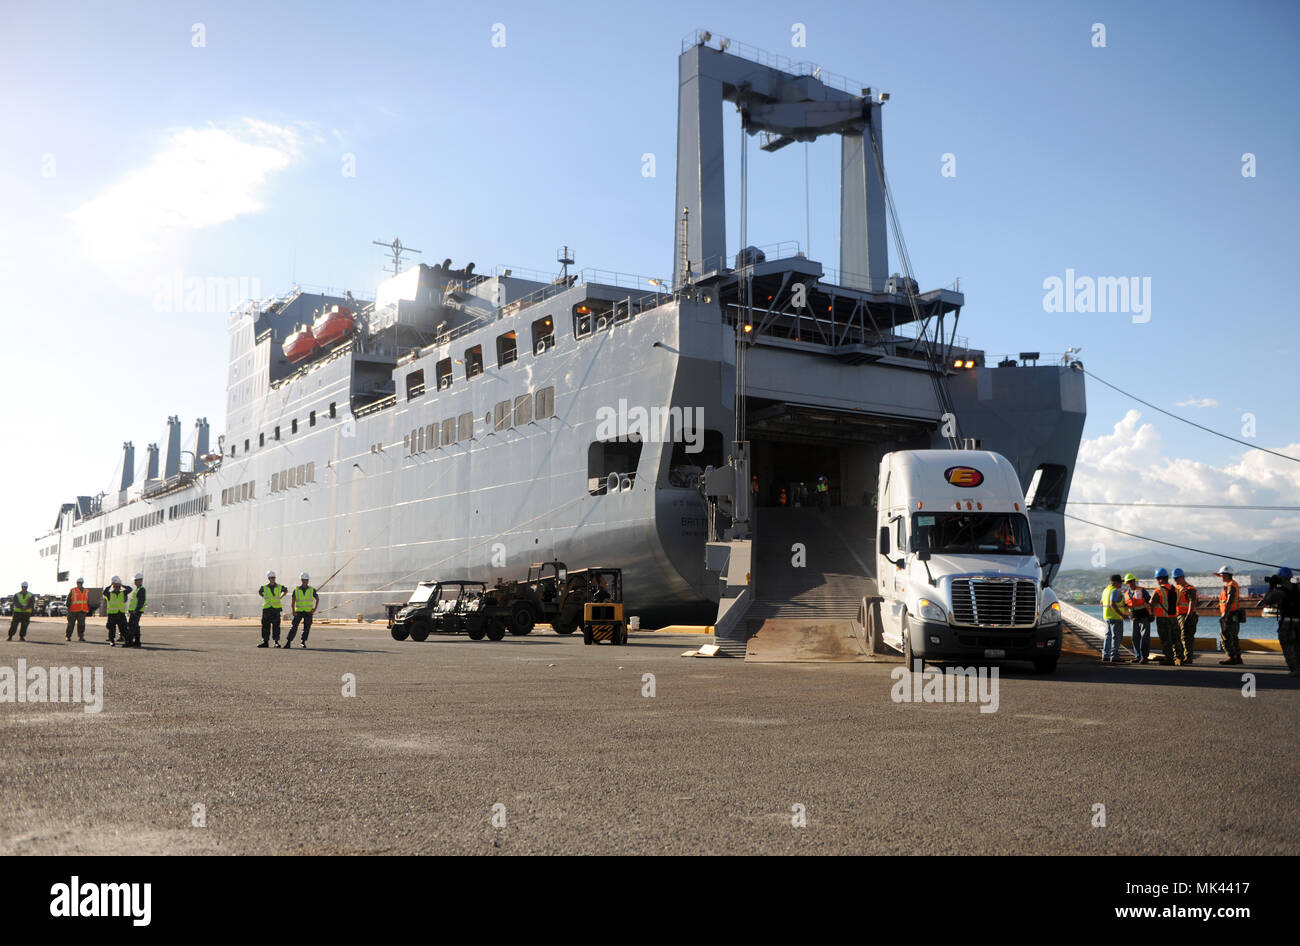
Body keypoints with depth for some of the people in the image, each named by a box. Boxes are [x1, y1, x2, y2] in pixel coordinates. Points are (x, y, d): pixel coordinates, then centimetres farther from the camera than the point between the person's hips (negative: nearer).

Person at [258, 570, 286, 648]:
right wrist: (265, 598, 12)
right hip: (267, 609, 1)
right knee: (265, 626, 0)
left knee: (276, 626, -2)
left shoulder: (279, 587, 3)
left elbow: (286, 590, 23)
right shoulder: (264, 588, 4)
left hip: (276, 609, -1)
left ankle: (277, 642, 1)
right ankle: (265, 642, 6)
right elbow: (259, 592, 25)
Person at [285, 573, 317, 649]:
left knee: (306, 628, 1)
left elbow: (317, 599, 12)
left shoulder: (312, 590, 2)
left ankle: (303, 642, 17)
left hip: (308, 612, 1)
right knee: (294, 627, -9)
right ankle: (288, 643, -9)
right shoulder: (296, 590, 1)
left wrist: (315, 608, -1)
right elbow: (293, 601, -1)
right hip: (298, 611, -1)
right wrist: (293, 611, -14)